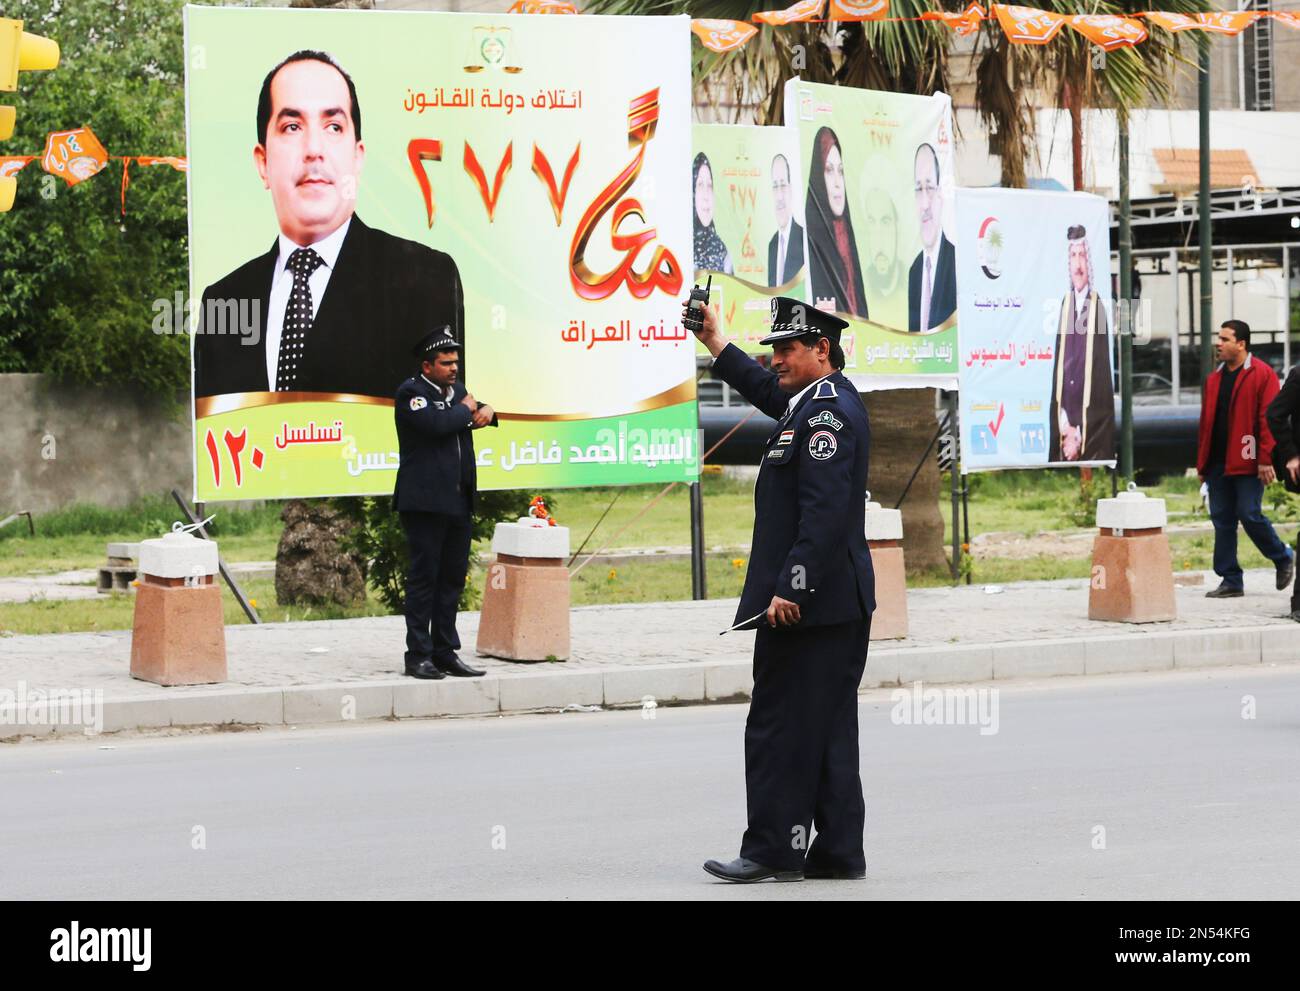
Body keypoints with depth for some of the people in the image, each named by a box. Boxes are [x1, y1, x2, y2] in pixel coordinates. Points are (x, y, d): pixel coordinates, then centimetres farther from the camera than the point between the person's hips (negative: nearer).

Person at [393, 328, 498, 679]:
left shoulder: (455, 389, 16)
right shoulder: (411, 392, -8)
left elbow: (477, 412, 27)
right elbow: (437, 423, -24)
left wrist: (486, 410, 3)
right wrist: (465, 409, -6)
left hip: (458, 502, 8)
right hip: (425, 502, -8)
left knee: (453, 578, 10)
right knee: (424, 577, -5)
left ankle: (445, 652, 16)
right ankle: (418, 655, -1)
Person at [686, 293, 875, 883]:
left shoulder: (828, 412, -17)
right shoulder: (823, 399, 14)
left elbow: (824, 512, -24)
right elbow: (768, 393, 37)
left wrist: (790, 589, -24)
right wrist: (716, 344, 36)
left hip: (806, 600, -10)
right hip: (838, 602, 10)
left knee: (780, 724, -5)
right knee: (827, 727, 11)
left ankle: (774, 851, -1)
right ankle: (838, 852, 14)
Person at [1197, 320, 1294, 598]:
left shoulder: (1262, 375, -6)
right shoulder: (1214, 379, 15)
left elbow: (1269, 418, -11)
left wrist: (1266, 460, -17)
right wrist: (1202, 463, 14)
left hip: (1247, 462, -7)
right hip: (1218, 463, 7)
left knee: (1250, 515, -10)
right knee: (1222, 520, 5)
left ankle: (1283, 557, 15)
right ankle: (1231, 582, 9)